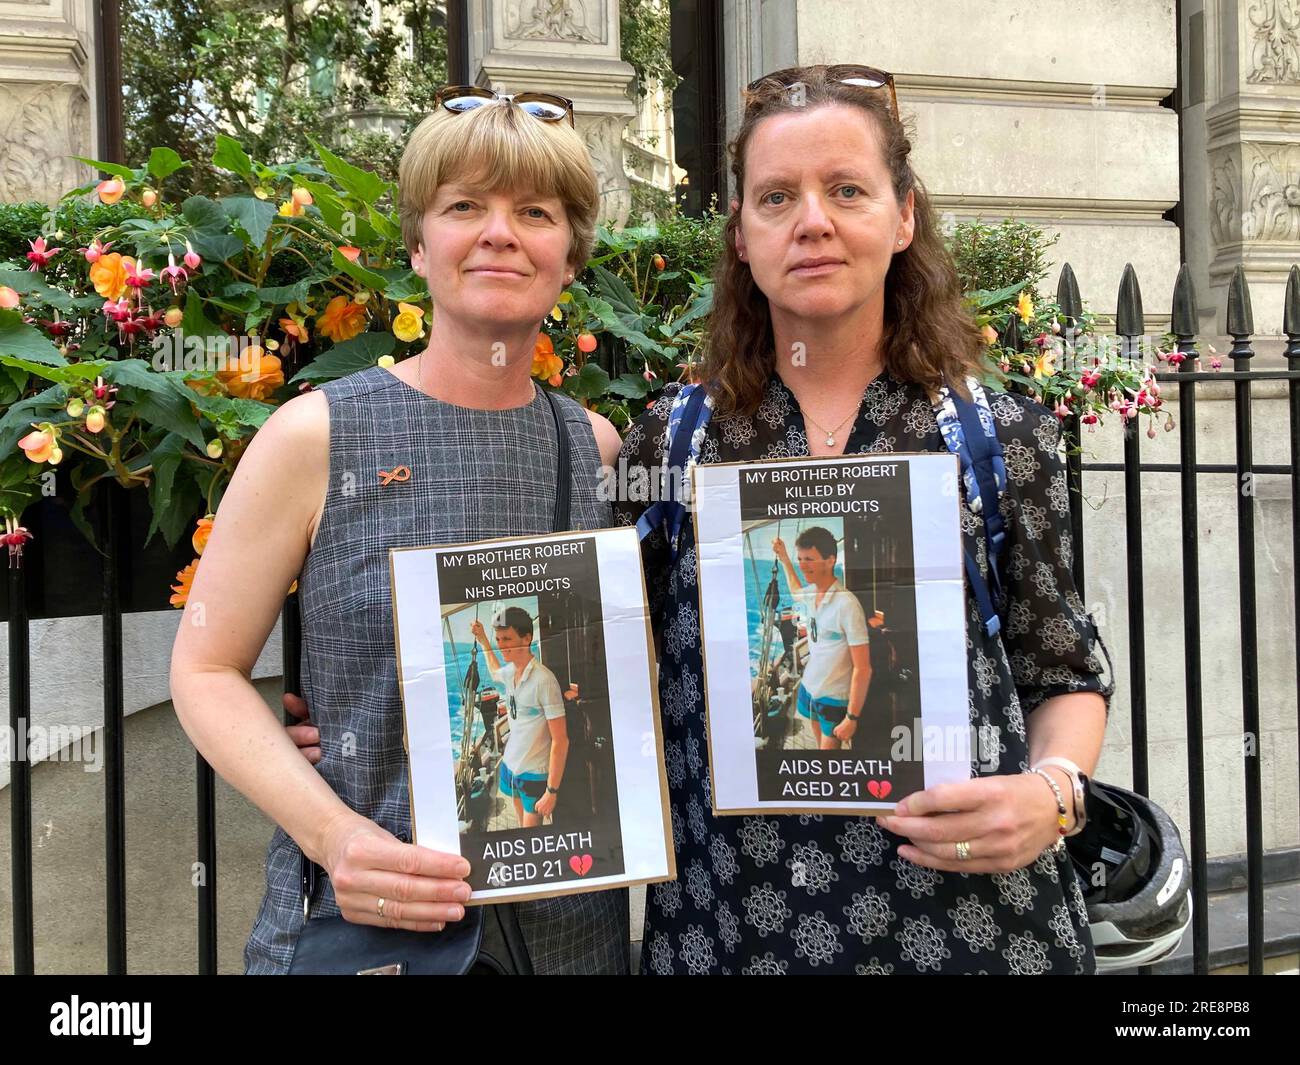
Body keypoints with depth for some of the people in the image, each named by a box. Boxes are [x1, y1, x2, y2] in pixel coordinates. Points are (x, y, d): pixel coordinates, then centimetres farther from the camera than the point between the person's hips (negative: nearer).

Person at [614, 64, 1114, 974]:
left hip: (968, 909, 0)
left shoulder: (1005, 435, -2)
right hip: (727, 921, 1)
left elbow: (1066, 675, 6)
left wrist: (1053, 791, -11)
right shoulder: (670, 442, 0)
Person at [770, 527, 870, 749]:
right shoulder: (810, 593, -2)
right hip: (809, 688, 7)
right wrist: (784, 560, 24)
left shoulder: (846, 604, -25)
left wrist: (852, 717, -23)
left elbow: (863, 669, -23)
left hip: (835, 698, -7)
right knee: (821, 747, 17)